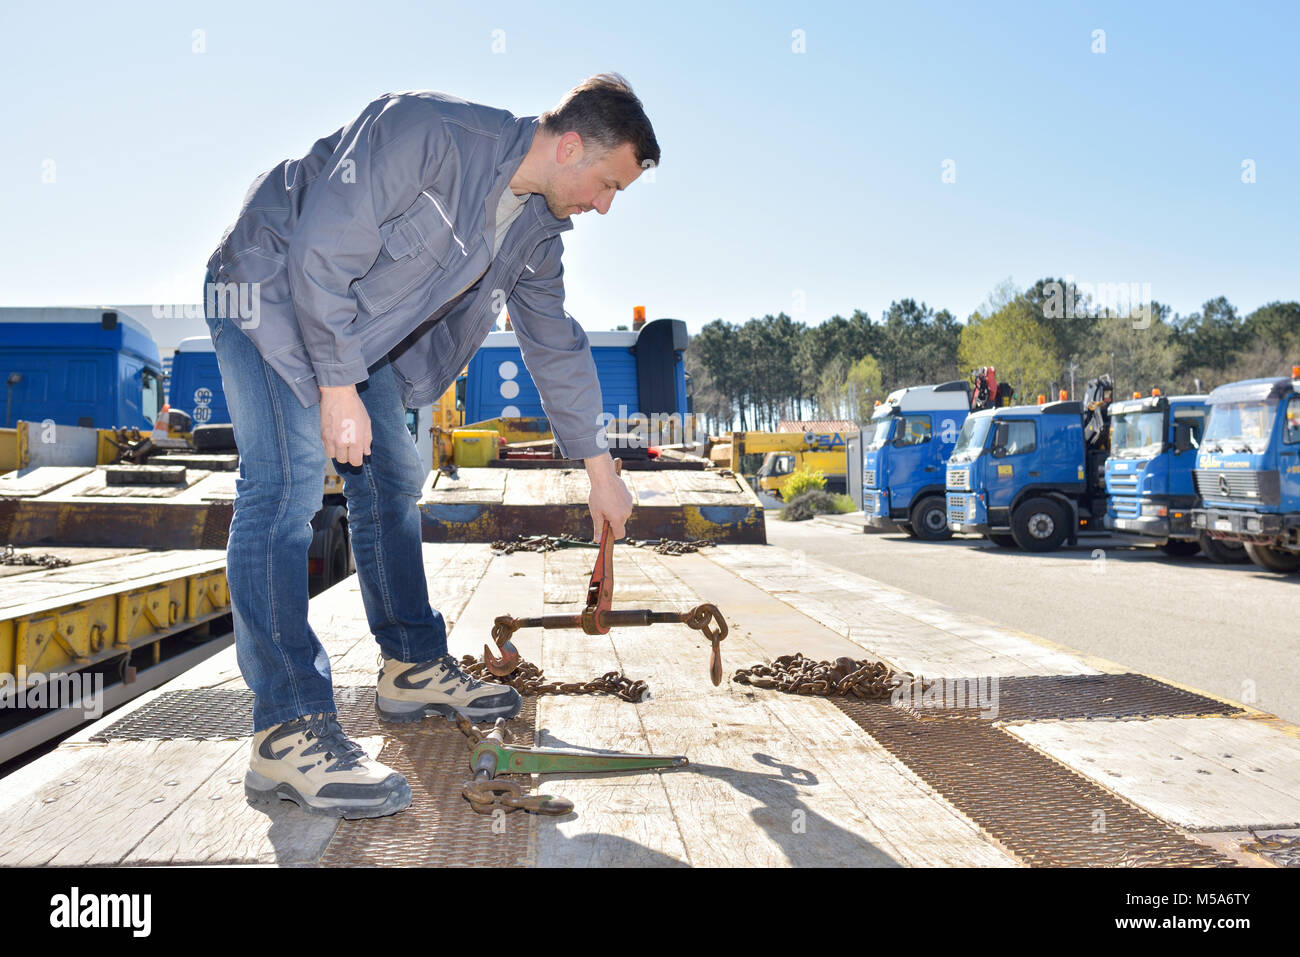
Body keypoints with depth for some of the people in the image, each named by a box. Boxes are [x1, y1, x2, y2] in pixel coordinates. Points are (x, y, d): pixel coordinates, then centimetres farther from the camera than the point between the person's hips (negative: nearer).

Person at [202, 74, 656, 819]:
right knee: (287, 481, -20)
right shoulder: (427, 133, -28)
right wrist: (337, 388, -26)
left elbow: (557, 346, 7)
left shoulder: (536, 230, -1)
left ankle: (414, 668, 19)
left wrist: (600, 468, 9)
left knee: (392, 482, 7)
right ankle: (288, 730, -22)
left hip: (361, 324, 9)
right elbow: (324, 249, -29)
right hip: (274, 288, -8)